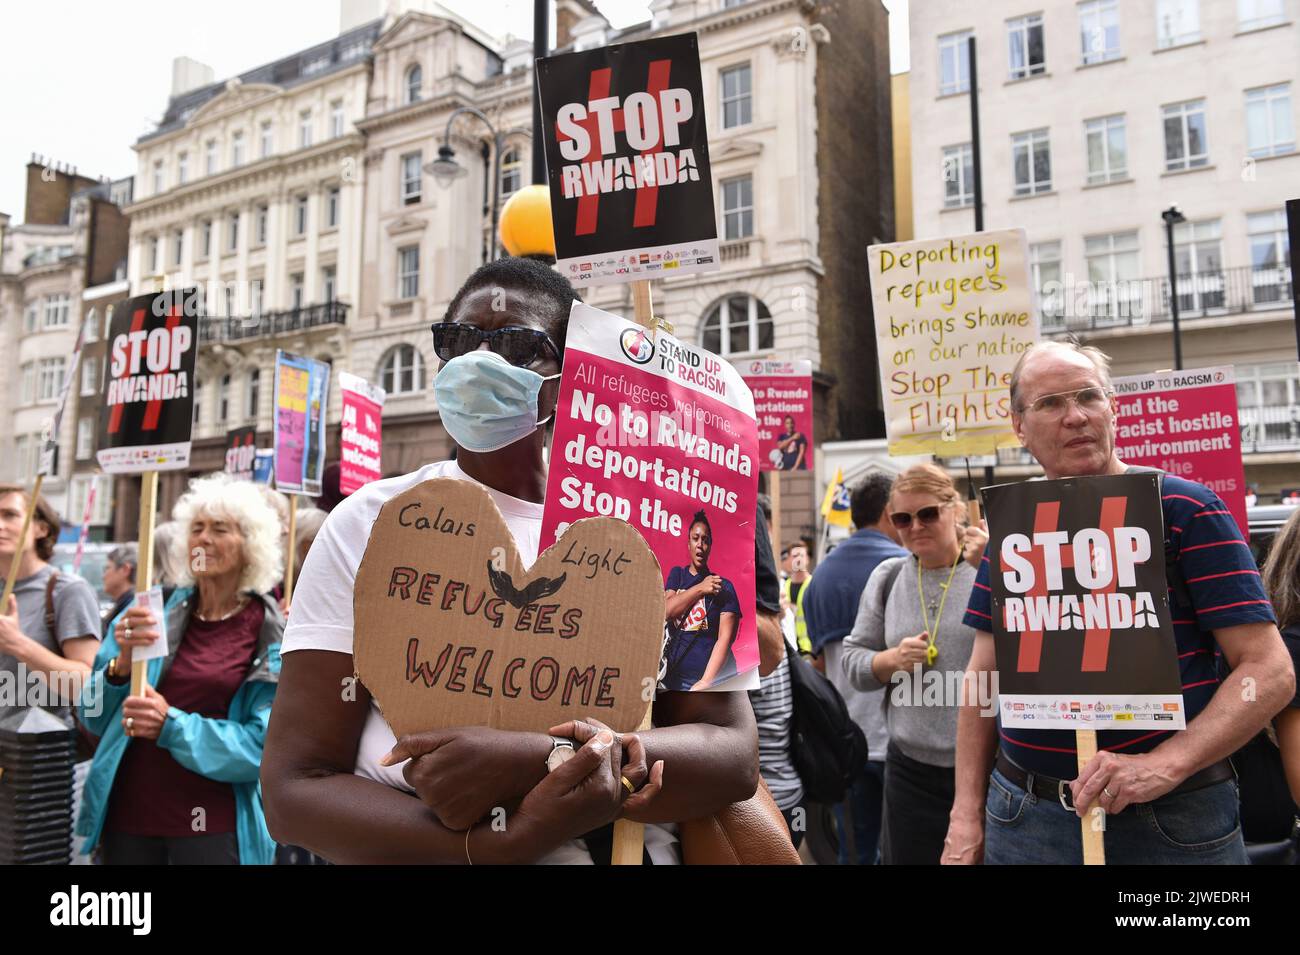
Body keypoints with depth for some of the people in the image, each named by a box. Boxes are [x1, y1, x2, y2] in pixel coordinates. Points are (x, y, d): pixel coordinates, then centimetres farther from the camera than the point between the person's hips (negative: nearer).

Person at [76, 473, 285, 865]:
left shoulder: (275, 640, -8)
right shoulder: (150, 610, 1)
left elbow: (263, 745, -10)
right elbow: (94, 716, 3)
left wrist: (172, 726, -21)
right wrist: (121, 664, -16)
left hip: (213, 825, -3)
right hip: (127, 812, 3)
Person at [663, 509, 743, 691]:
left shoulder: (723, 586, -2)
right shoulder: (676, 574, 10)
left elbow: (725, 638, -12)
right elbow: (666, 610, -6)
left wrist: (705, 682, -22)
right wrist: (700, 589, -11)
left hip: (712, 679, -3)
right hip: (673, 676, 3)